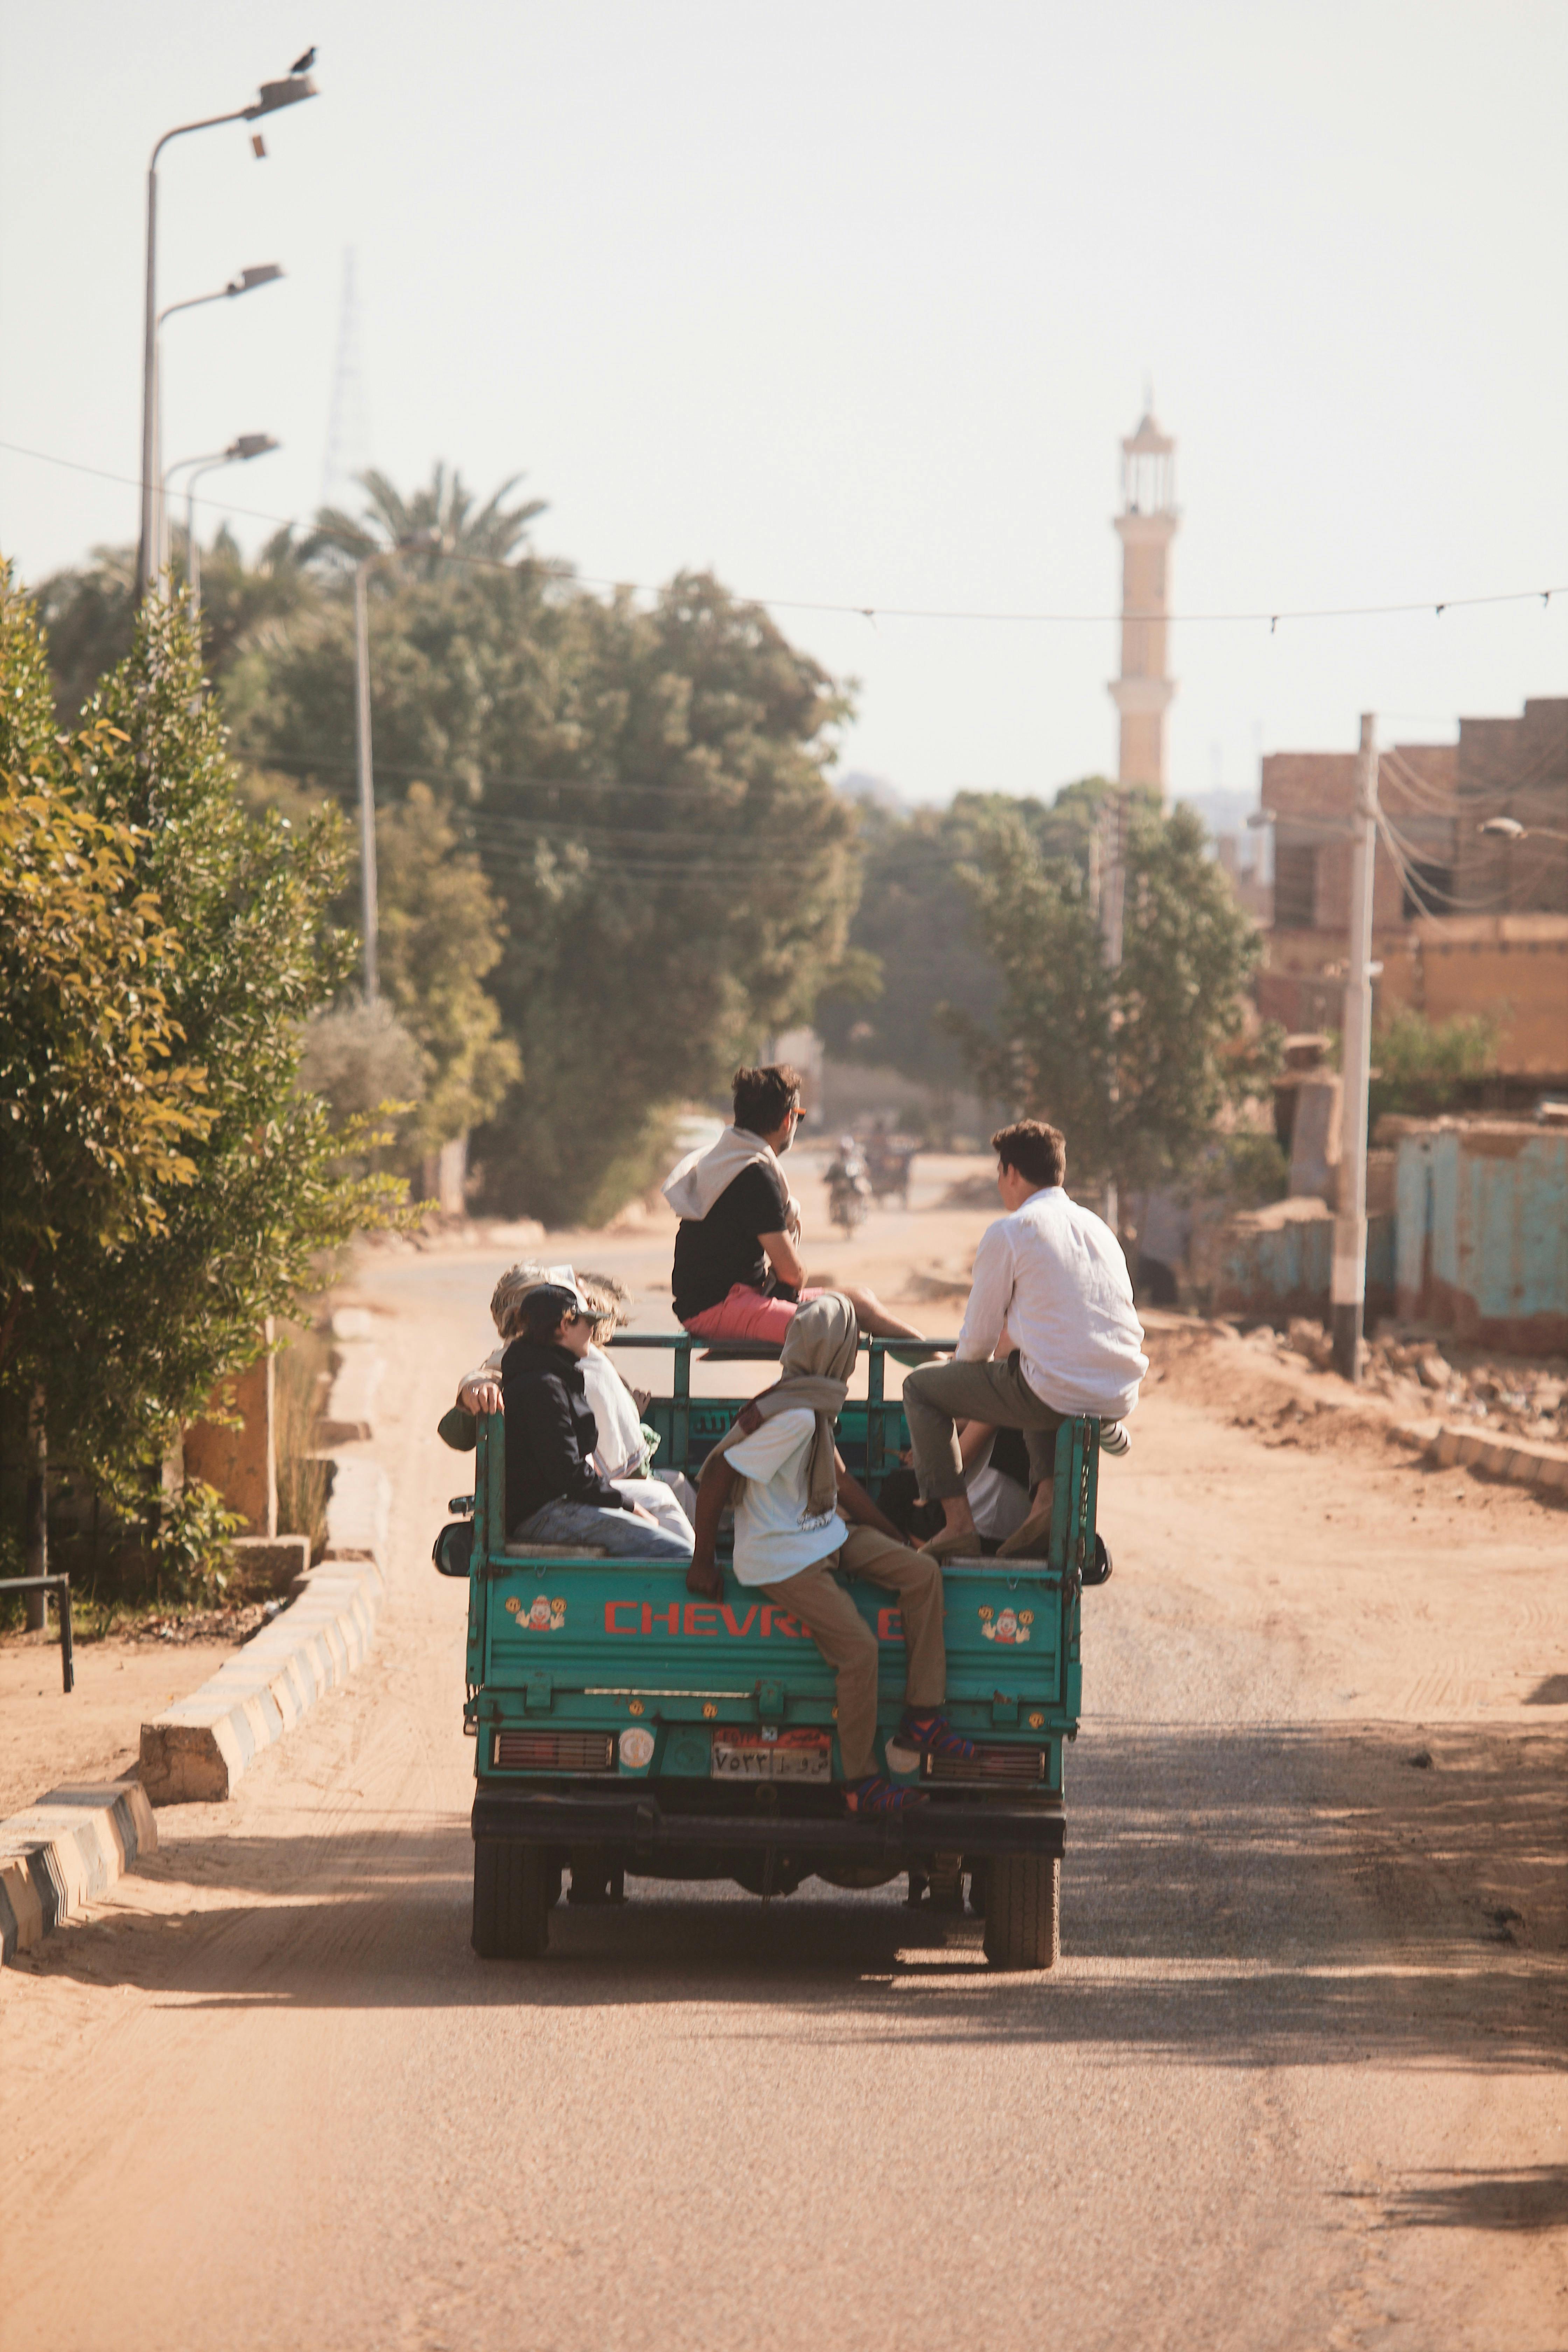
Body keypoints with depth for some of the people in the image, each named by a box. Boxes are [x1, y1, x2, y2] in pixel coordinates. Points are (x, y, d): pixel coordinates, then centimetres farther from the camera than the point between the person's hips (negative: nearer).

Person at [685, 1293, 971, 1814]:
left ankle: (923, 1717, 3)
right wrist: (703, 1562, -17)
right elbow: (717, 1474, -25)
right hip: (783, 1559, -10)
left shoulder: (820, 1405, 6)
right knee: (858, 1649, -16)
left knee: (922, 1572, 0)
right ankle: (860, 1785, -3)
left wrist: (894, 1535, 22)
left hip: (826, 1533, 10)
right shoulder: (794, 1417, -25)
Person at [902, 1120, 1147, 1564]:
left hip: (1056, 1392, -6)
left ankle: (957, 1522, 6)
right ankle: (1049, 1491, 16)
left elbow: (979, 1339, 1)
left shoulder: (1008, 1233, -4)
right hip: (1120, 1398, 6)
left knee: (921, 1386, 15)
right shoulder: (1098, 1227, 16)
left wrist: (961, 1362, 24)